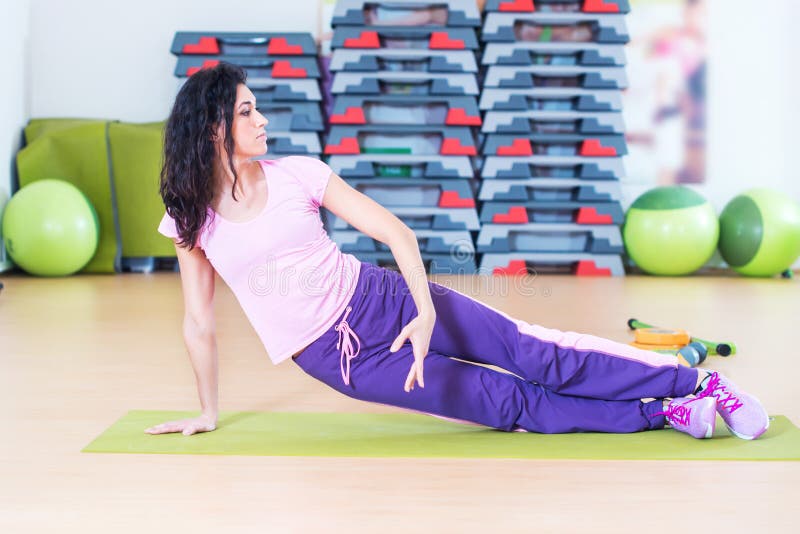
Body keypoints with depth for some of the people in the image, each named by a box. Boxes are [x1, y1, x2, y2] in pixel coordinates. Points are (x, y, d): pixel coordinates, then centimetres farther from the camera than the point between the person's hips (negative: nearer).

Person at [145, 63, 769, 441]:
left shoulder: (296, 175, -7)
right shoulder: (189, 219, -5)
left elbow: (395, 230, -7)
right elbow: (199, 322, 4)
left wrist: (426, 313, -19)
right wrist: (208, 413, 9)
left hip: (379, 301, 0)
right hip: (332, 356, 0)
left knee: (533, 355, -8)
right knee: (511, 403, -3)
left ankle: (702, 382, 1)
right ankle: (660, 413, 5)